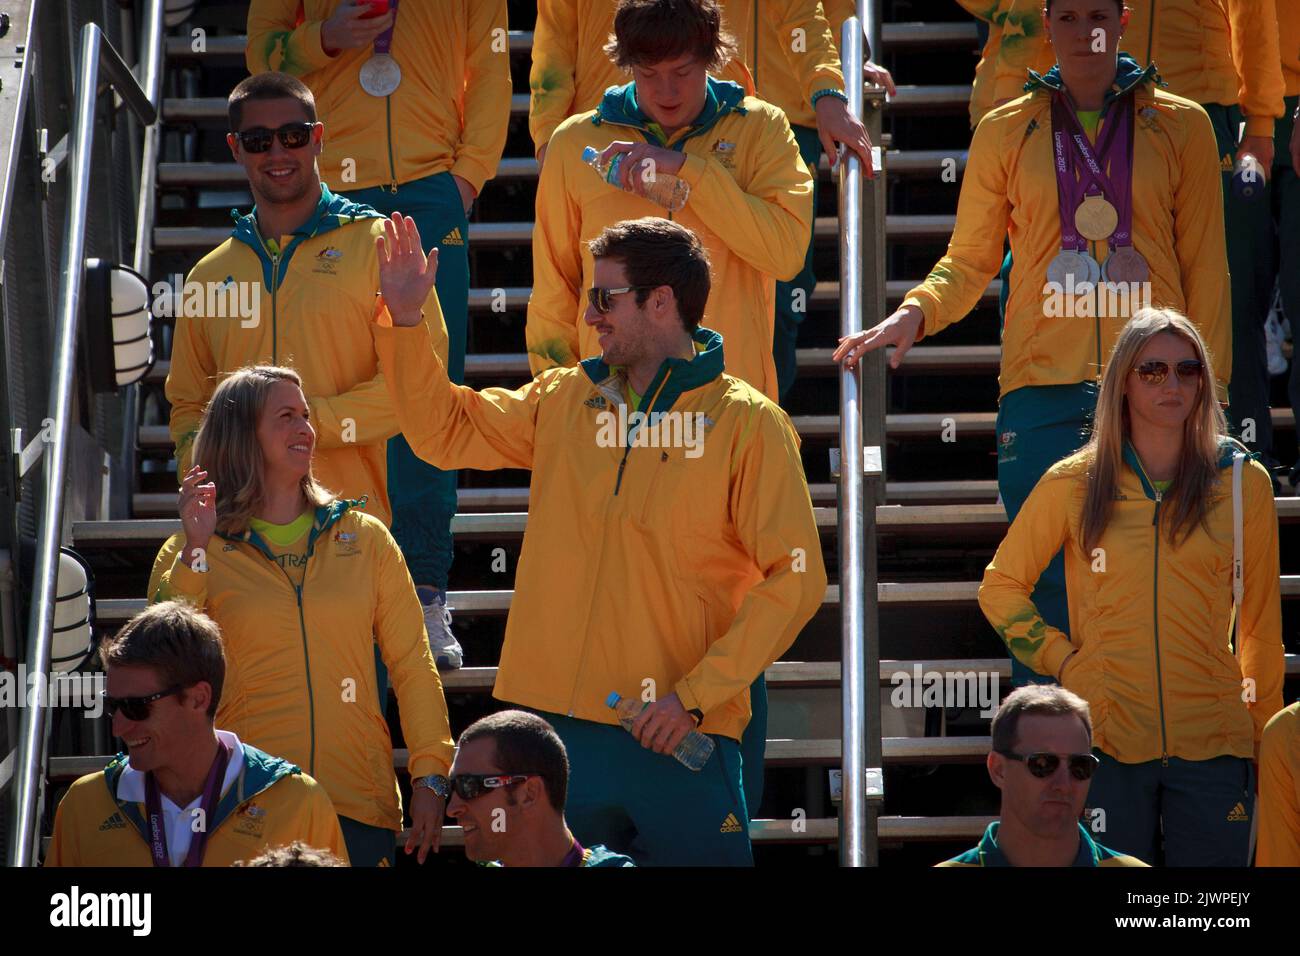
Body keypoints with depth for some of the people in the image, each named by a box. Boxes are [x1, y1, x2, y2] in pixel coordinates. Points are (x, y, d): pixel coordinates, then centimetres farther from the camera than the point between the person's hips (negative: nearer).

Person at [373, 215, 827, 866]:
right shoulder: (562, 400, 11)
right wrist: (404, 317, 8)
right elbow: (445, 431, 19)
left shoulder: (747, 423, -5)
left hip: (678, 739, -4)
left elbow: (794, 579, -9)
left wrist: (697, 695, -15)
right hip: (554, 726, 4)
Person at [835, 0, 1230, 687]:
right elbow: (970, 260, 12)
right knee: (1047, 585, -3)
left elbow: (1204, 263, 9)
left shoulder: (1180, 126, 9)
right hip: (1042, 385, 0)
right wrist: (915, 313, -7)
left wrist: (1209, 385, 2)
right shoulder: (1006, 132, 10)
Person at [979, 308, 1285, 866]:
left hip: (1213, 741, 1)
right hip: (1105, 736, 0)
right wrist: (1062, 660, 1)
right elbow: (1001, 586, 13)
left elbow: (1260, 622, 9)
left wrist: (1262, 739, 9)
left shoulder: (1243, 483, 5)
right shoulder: (1073, 483, 4)